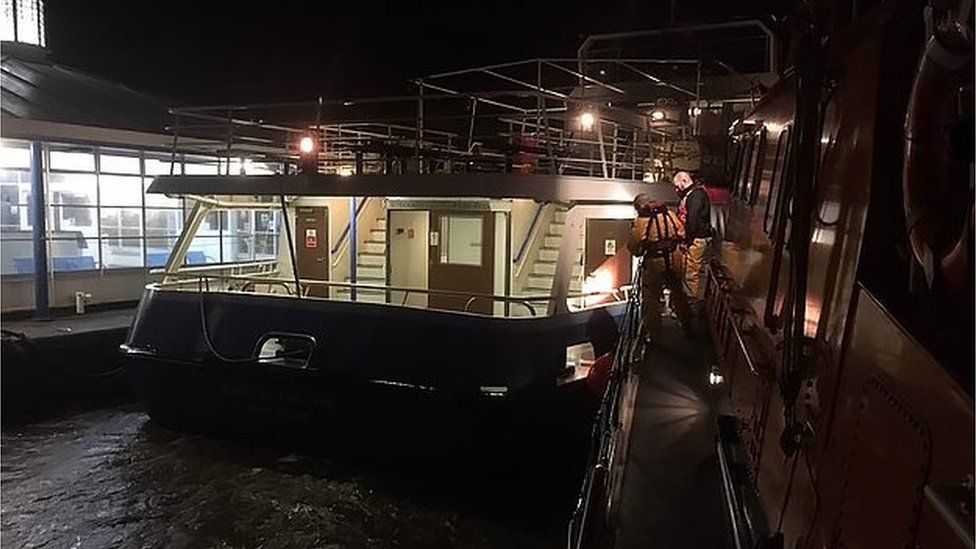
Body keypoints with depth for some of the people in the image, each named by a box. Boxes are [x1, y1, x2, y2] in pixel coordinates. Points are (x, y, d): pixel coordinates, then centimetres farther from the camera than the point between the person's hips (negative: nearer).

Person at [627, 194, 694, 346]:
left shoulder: (641, 221, -12)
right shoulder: (669, 214, 2)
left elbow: (633, 247, -11)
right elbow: (682, 235, 7)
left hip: (655, 262, -5)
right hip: (674, 259, 5)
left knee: (651, 300, 8)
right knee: (678, 294, 21)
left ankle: (653, 336, 14)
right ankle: (688, 327, 36)